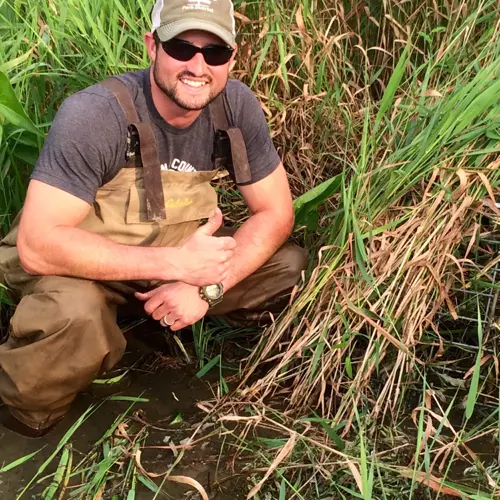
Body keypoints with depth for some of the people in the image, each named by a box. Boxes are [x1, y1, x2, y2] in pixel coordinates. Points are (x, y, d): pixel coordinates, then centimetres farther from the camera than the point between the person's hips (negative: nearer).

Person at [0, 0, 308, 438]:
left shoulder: (235, 105, -14)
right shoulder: (93, 116, -28)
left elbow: (276, 213, -8)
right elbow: (38, 245, -31)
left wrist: (208, 285, -24)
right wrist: (176, 263, -32)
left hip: (176, 252, 6)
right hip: (82, 266, -5)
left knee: (290, 265, -11)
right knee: (72, 316, -38)